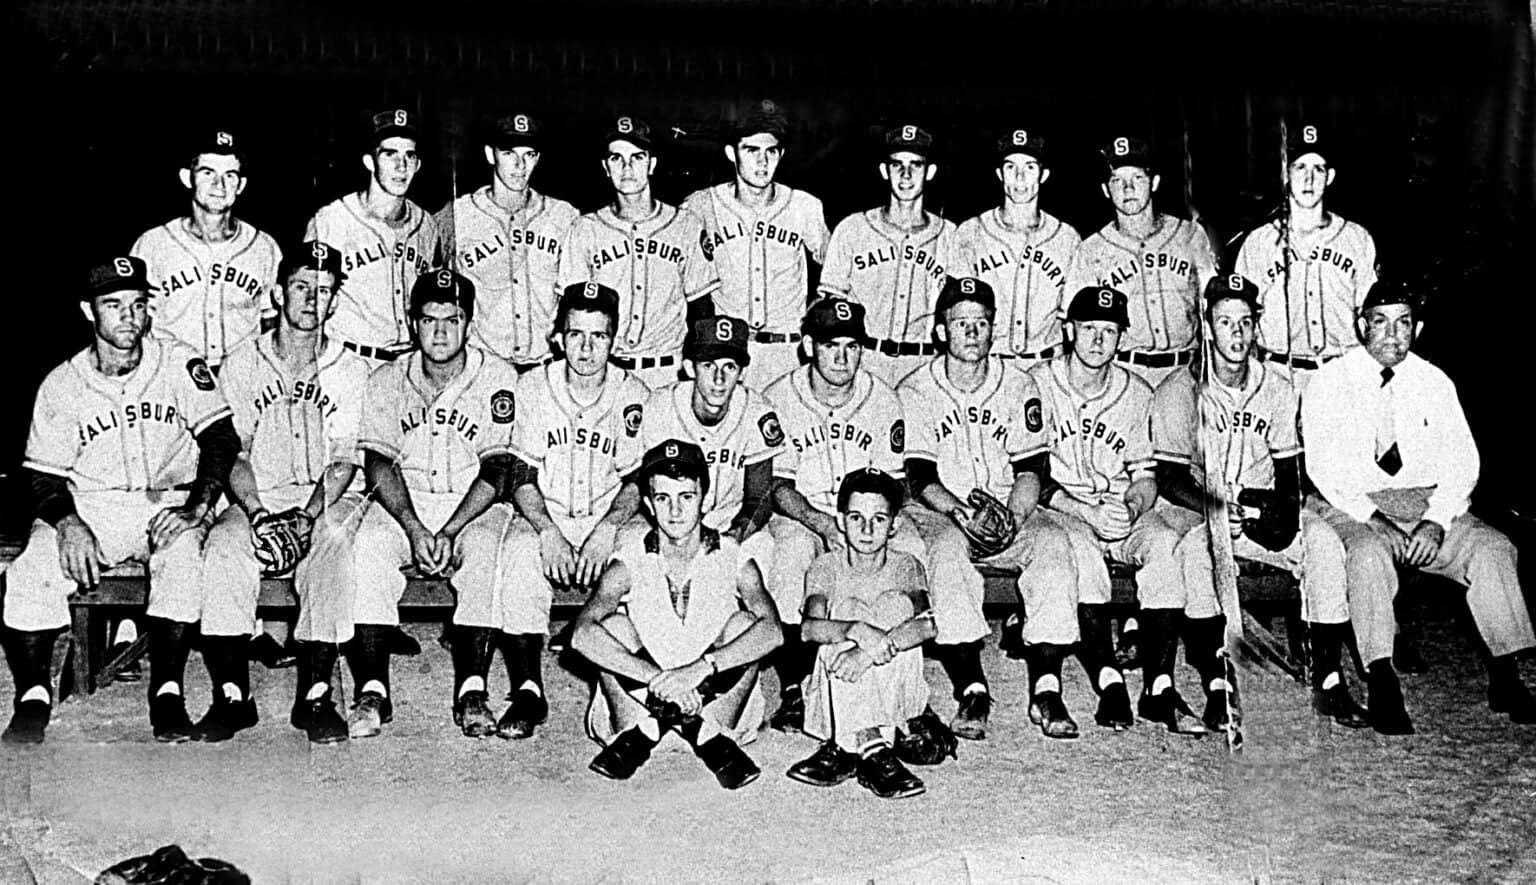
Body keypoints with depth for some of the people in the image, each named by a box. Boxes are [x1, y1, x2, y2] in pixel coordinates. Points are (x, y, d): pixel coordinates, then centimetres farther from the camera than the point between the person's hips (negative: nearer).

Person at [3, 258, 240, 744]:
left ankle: (167, 692, -25)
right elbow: (44, 478, 4)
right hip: (88, 507, 2)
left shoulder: (180, 365, 1)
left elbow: (221, 439, -4)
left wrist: (197, 508, -18)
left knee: (184, 554, -34)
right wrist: (67, 522, -18)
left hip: (168, 504, -1)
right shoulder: (61, 385, 4)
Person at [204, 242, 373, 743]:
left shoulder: (351, 371, 7)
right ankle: (232, 695, -23)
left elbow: (345, 461, 1)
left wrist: (312, 510, -18)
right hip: (254, 501, 1)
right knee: (223, 549, -32)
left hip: (323, 502, -1)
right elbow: (233, 455, 3)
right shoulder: (240, 366, 9)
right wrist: (255, 511, -16)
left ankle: (315, 696, -27)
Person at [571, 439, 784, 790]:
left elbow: (771, 631, -27)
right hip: (640, 698, 0)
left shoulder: (733, 560, -11)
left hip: (715, 696, 0)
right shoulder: (630, 563, -11)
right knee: (613, 626, -22)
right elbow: (582, 635, -27)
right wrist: (657, 678, -39)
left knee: (744, 624, -23)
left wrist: (699, 669, -41)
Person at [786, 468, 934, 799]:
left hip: (893, 692, 0)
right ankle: (871, 749, -37)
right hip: (834, 692, 0)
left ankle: (845, 747, -30)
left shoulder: (906, 567, 0)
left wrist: (873, 650, -37)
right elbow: (809, 626, -20)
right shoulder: (827, 567, 0)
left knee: (897, 603, -22)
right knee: (847, 608, -24)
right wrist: (857, 632, -41)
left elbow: (927, 623, -21)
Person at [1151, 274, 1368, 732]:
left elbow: (1289, 468, 9)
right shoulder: (1178, 392, -6)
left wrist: (1286, 506, -13)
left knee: (1323, 542, -23)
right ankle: (1216, 685, -31)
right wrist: (1228, 507, -23)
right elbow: (1170, 480, -9)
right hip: (1196, 510, -4)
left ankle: (1327, 681, -19)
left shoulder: (1277, 389, 7)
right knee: (1201, 548, -37)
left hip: (1264, 510, 4)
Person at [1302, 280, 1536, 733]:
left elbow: (1462, 462, 5)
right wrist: (1372, 517, -21)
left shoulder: (1434, 382, 11)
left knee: (1492, 547, -20)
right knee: (1368, 552, -35)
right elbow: (1323, 465, -9)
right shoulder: (1329, 382, 1)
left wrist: (1436, 522, -12)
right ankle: (1381, 686, -34)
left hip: (1426, 504, 4)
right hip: (1348, 507, -4)